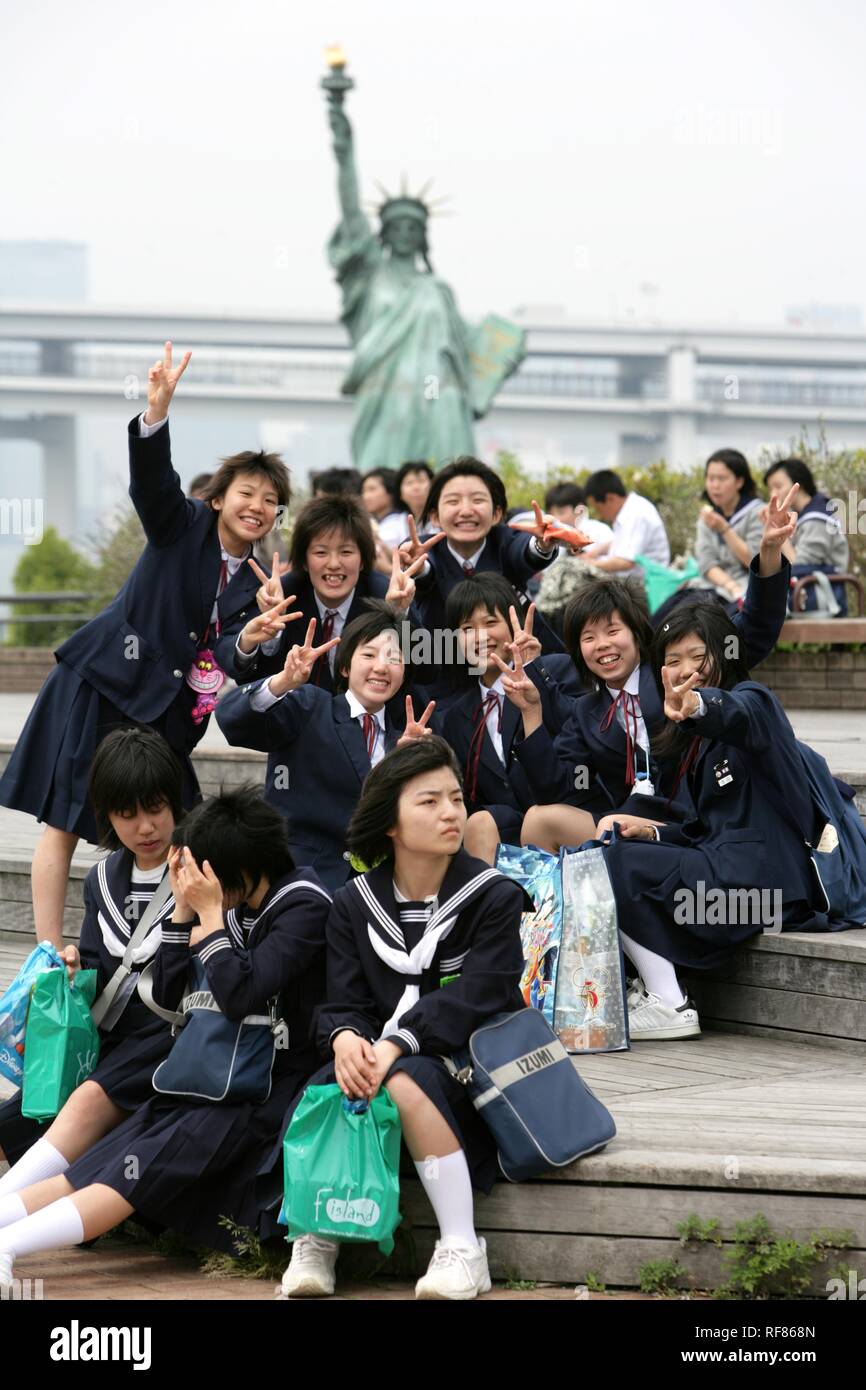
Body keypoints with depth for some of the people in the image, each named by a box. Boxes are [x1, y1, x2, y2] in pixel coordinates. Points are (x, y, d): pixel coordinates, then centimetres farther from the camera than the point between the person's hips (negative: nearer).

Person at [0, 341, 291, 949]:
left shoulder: (257, 582, 7)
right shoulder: (182, 527, -3)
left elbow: (235, 654, -4)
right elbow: (151, 476, -20)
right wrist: (159, 405, -38)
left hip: (162, 710, 5)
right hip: (99, 687, -5)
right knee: (64, 822, -5)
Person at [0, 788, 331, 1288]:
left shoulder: (303, 906, -11)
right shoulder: (239, 907, 13)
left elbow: (240, 996, -24)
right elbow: (168, 995, 13)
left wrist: (211, 913, -15)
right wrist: (184, 908, 4)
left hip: (279, 1085, -9)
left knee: (163, 1154, -26)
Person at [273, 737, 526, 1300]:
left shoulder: (493, 895, -4)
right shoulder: (355, 904, 7)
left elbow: (472, 997, -17)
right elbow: (345, 1003, 1)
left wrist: (392, 1047, -31)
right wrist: (346, 1037, -25)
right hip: (376, 1060, 3)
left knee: (407, 1081, -36)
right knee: (316, 1094, -29)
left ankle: (462, 1249, -28)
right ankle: (316, 1238, -11)